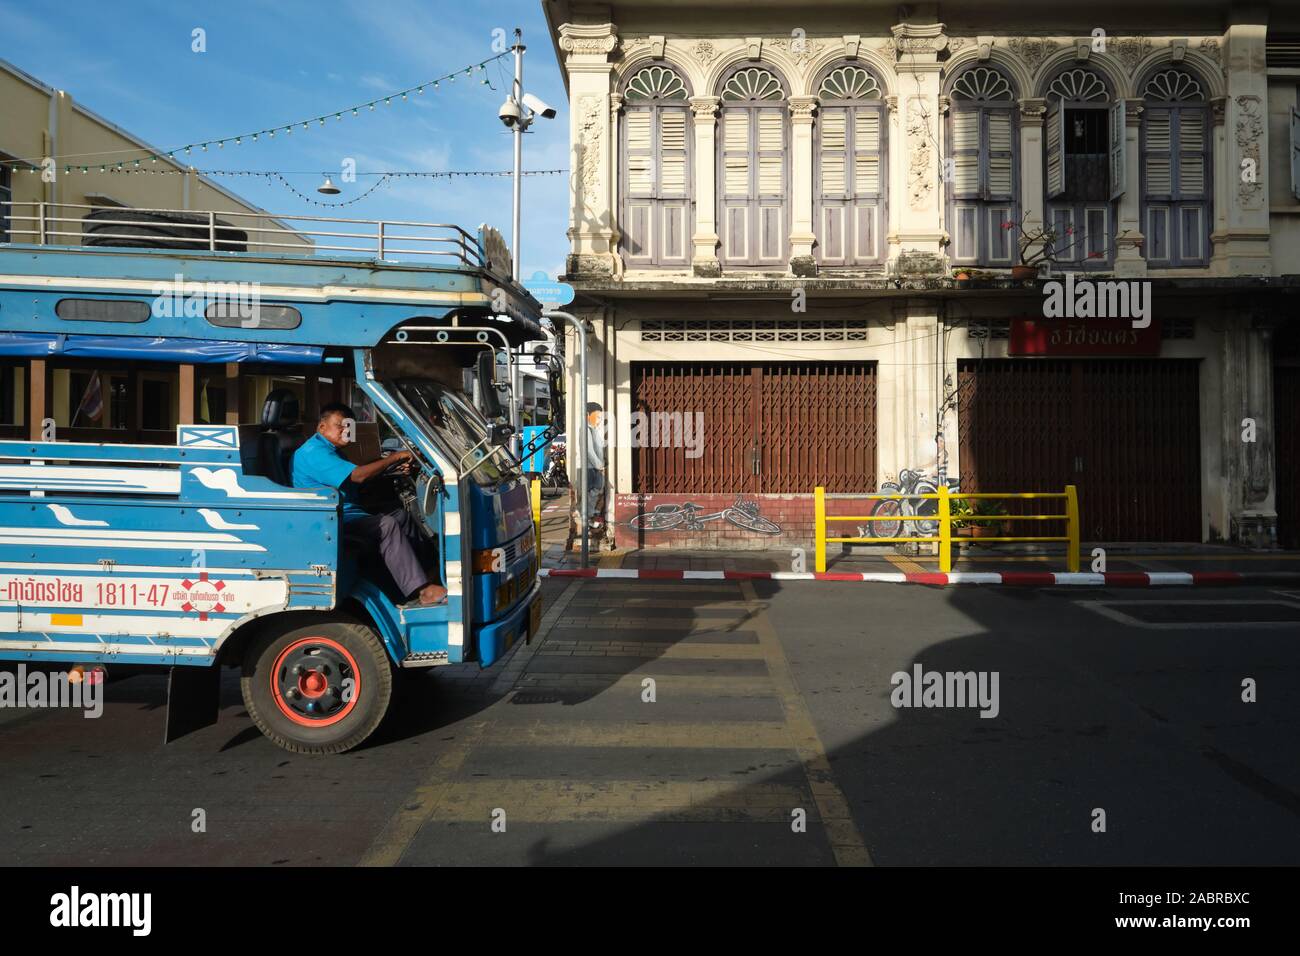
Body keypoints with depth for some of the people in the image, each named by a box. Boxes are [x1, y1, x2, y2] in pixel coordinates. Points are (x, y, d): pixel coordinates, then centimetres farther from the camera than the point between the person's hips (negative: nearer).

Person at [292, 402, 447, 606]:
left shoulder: (329, 450, 23)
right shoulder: (314, 452, -14)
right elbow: (358, 475, -25)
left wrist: (394, 468, 6)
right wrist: (394, 457, -18)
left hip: (348, 518, 11)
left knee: (402, 516, 8)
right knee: (387, 525, -27)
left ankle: (419, 571, 3)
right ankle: (420, 592, -35)